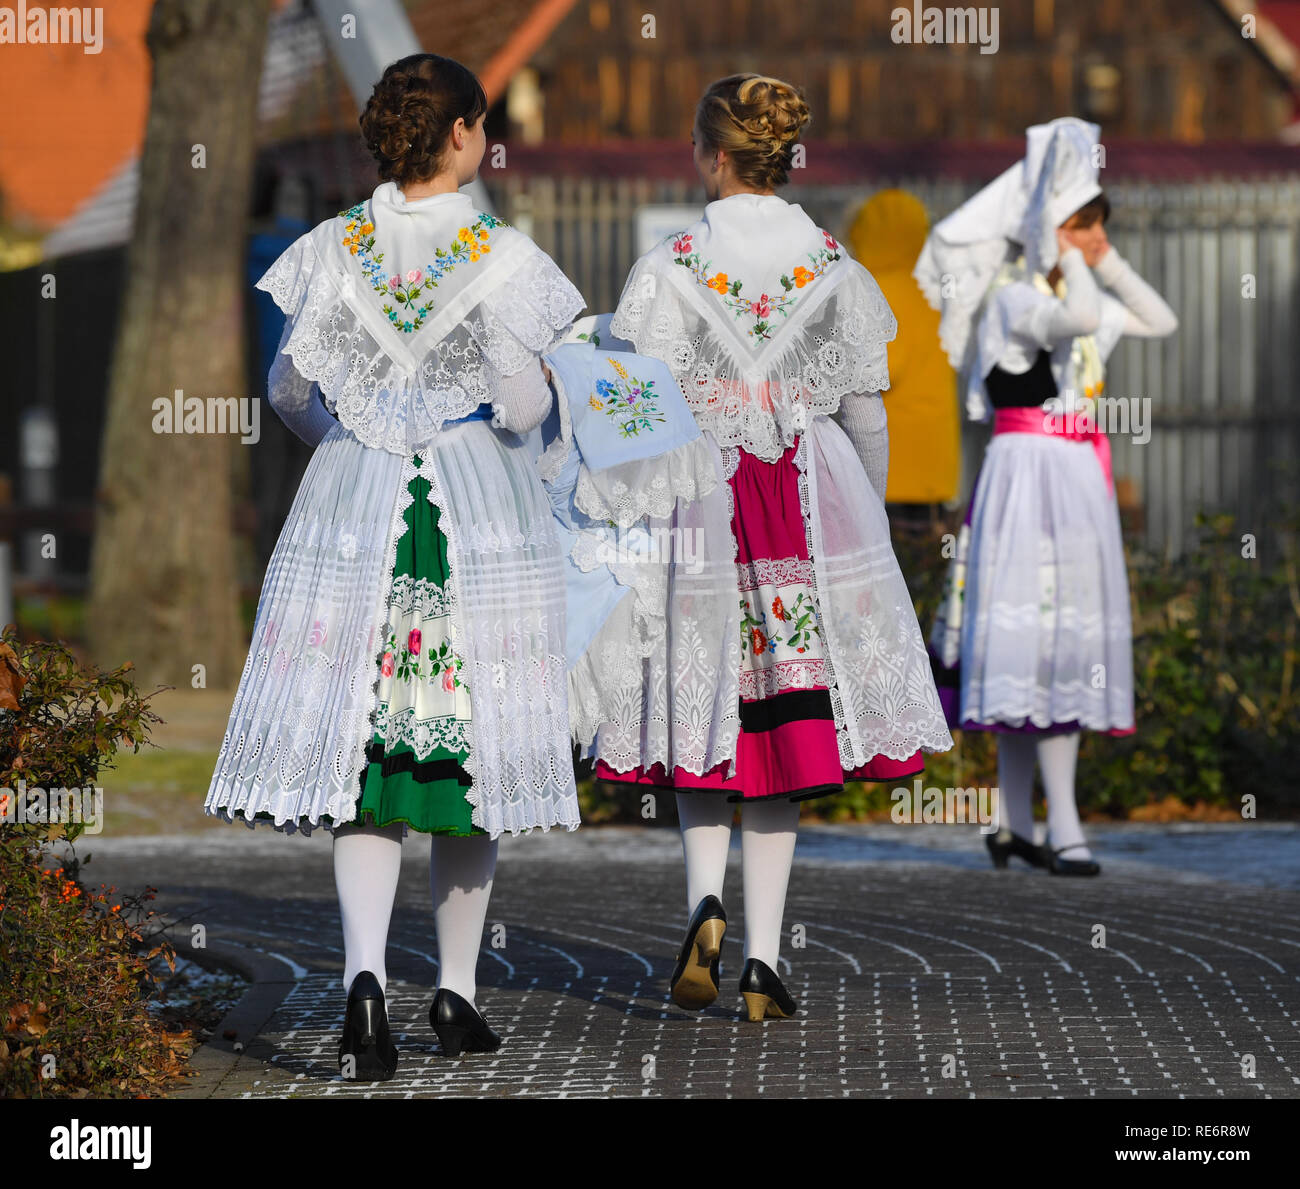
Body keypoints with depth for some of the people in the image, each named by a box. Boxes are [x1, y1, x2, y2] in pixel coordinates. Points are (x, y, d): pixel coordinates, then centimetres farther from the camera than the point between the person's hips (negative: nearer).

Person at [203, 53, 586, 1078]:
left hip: (355, 497, 2)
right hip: (482, 511, -2)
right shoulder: (502, 257, -9)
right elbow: (525, 406, -11)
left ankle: (365, 976, -17)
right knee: (466, 748, 10)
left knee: (364, 754, 3)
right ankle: (457, 994, 17)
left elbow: (291, 387, 6)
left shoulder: (335, 250, 1)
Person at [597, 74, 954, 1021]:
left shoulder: (668, 269, -6)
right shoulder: (837, 270, 1)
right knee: (781, 727, 6)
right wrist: (869, 528, 18)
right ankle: (764, 960, 4)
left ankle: (705, 899, -13)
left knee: (705, 718, 12)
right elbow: (867, 415, 6)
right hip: (812, 511, 2)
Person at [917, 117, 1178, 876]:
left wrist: (1107, 261, 12)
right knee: (1041, 637, -11)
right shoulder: (1013, 299, -11)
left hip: (1078, 476, 9)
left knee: (1026, 645, 10)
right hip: (1032, 472, -9)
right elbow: (1080, 318, -30)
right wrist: (1071, 261, -13)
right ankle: (1065, 829, -14)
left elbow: (1162, 321, 21)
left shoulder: (1074, 295, 15)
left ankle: (1016, 825, 14)